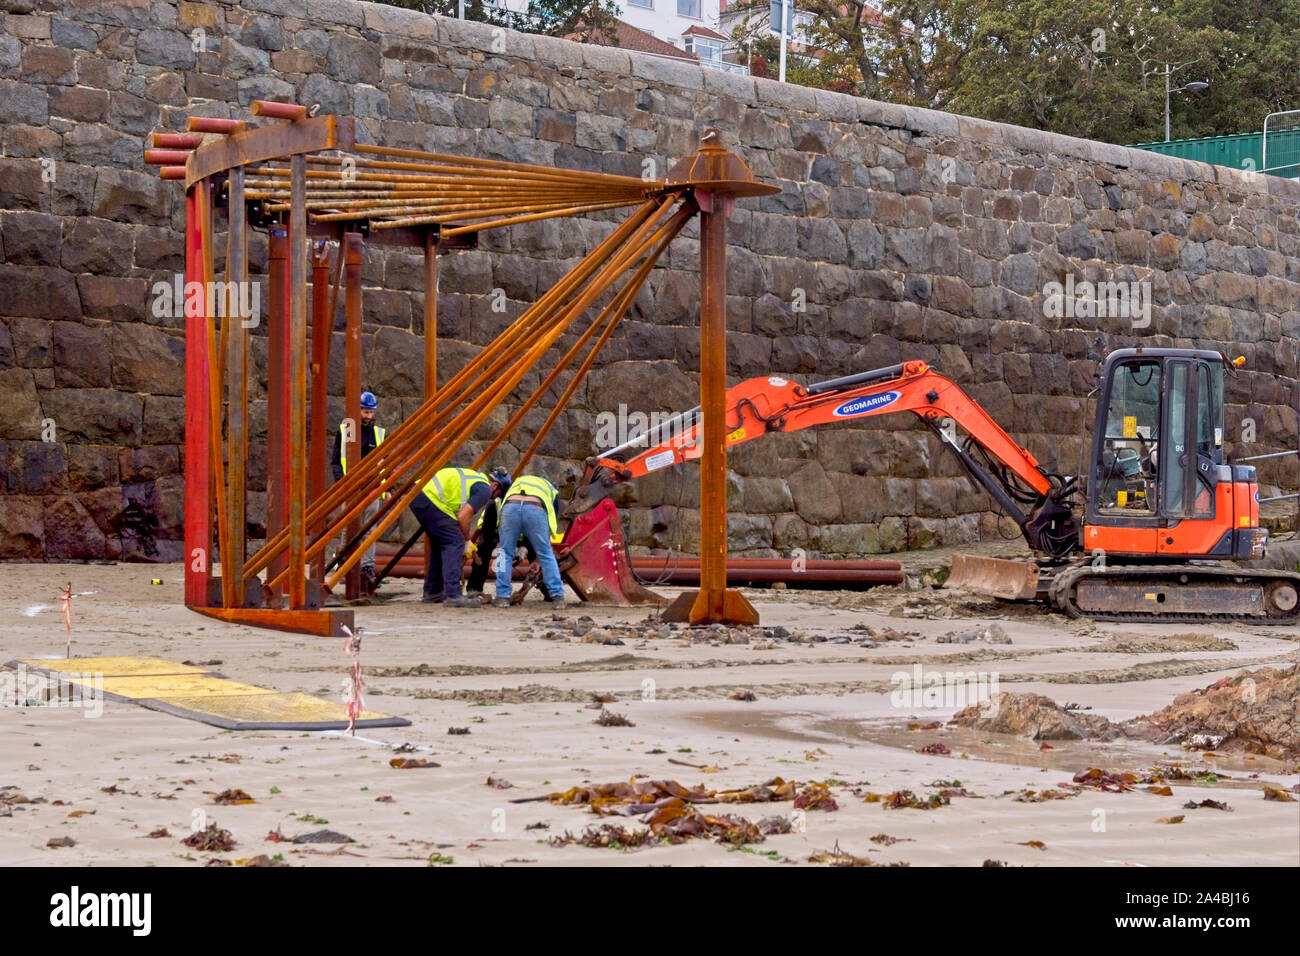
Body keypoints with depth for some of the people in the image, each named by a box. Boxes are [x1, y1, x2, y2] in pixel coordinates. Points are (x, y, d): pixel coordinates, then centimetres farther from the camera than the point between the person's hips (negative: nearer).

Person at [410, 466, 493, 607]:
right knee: (454, 542, -8)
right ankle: (453, 595, -15)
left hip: (416, 495, 10)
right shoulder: (485, 489, 0)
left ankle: (433, 592, 25)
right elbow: (463, 517, -10)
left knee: (439, 543, 20)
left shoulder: (474, 477, 28)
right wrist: (467, 540, 5)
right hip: (430, 499, -10)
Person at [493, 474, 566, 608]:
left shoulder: (518, 481, 43)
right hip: (536, 509, -1)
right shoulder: (552, 491, 36)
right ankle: (558, 596, 11)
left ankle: (502, 596, 13)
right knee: (546, 555, 13)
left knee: (505, 554, 16)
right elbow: (552, 518, 30)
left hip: (510, 506, 1)